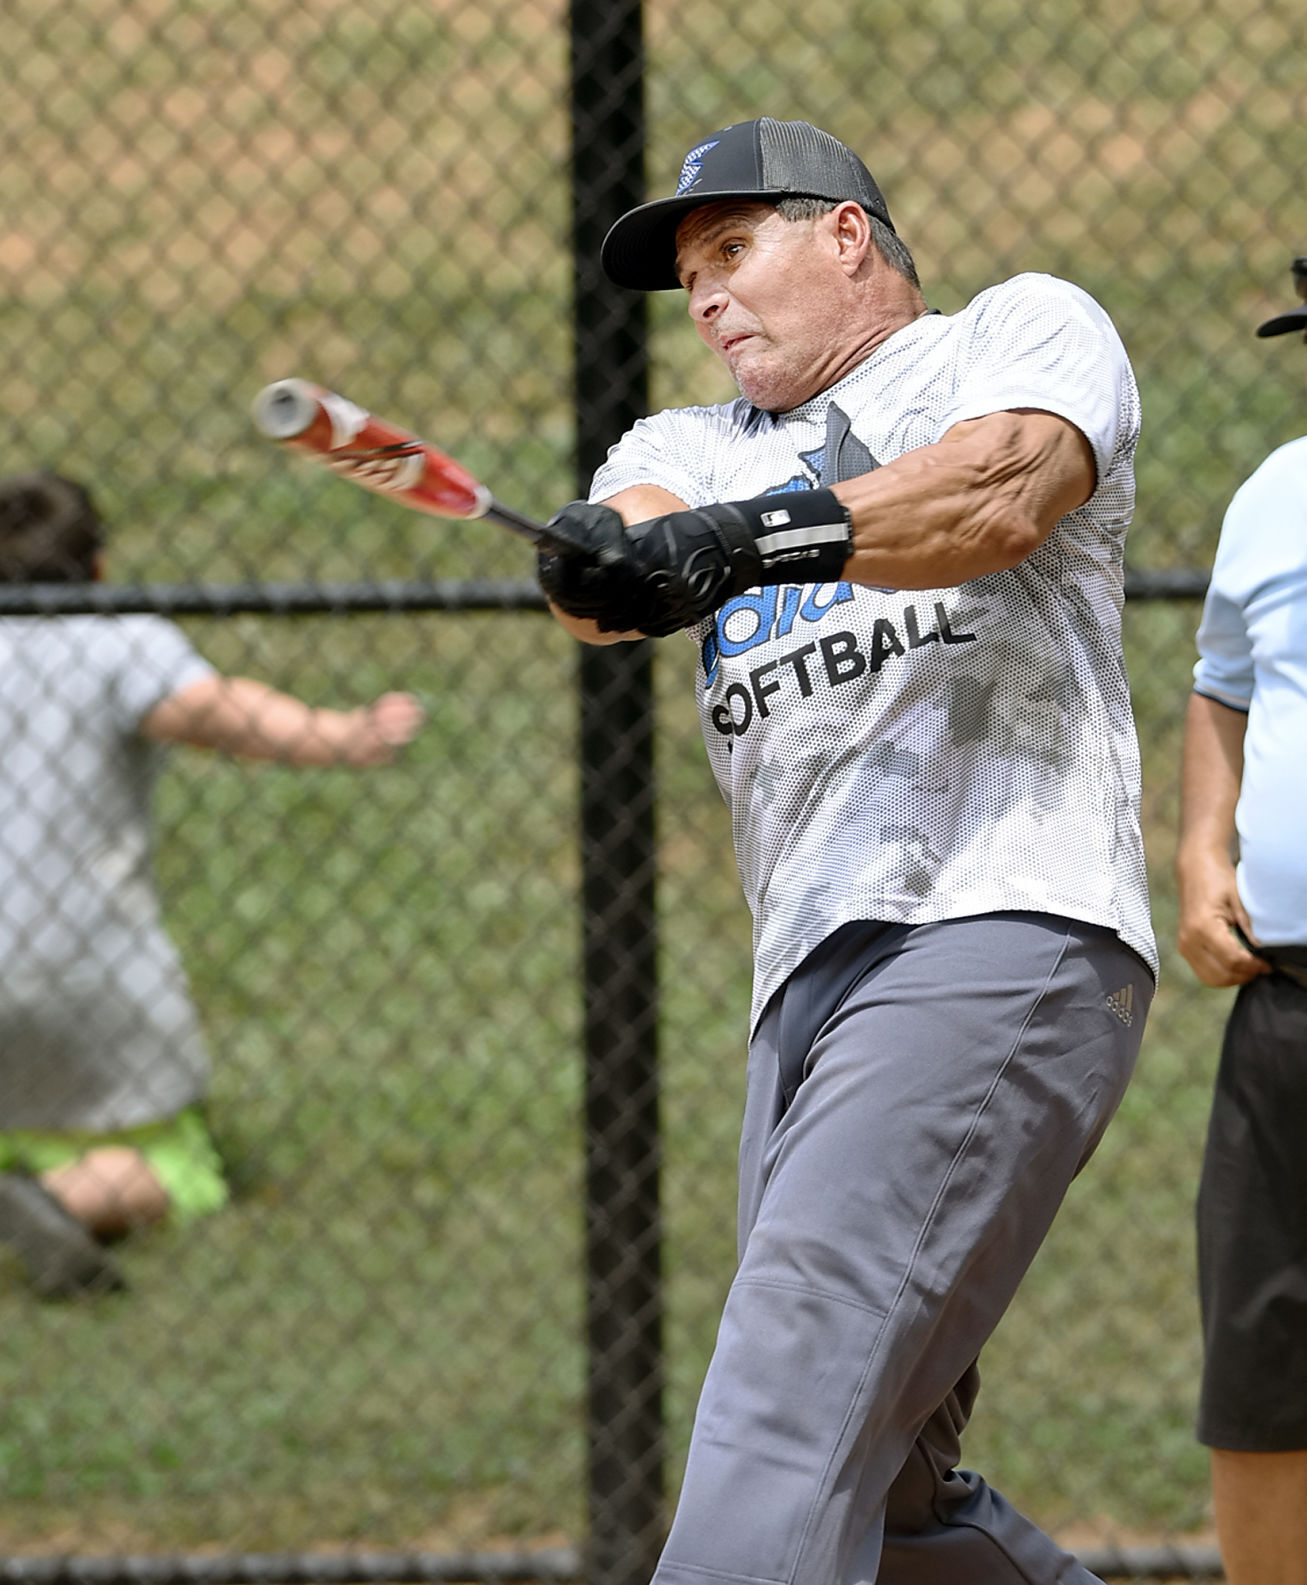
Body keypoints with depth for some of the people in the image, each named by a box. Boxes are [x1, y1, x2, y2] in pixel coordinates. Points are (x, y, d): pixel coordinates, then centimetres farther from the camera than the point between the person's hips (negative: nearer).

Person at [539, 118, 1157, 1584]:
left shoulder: (1026, 326, 13)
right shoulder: (691, 453, 28)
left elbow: (1002, 492, -11)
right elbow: (617, 551, 4)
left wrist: (757, 536, -25)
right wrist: (612, 558, -21)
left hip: (1002, 930, -7)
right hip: (811, 990, 7)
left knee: (795, 1399, -23)